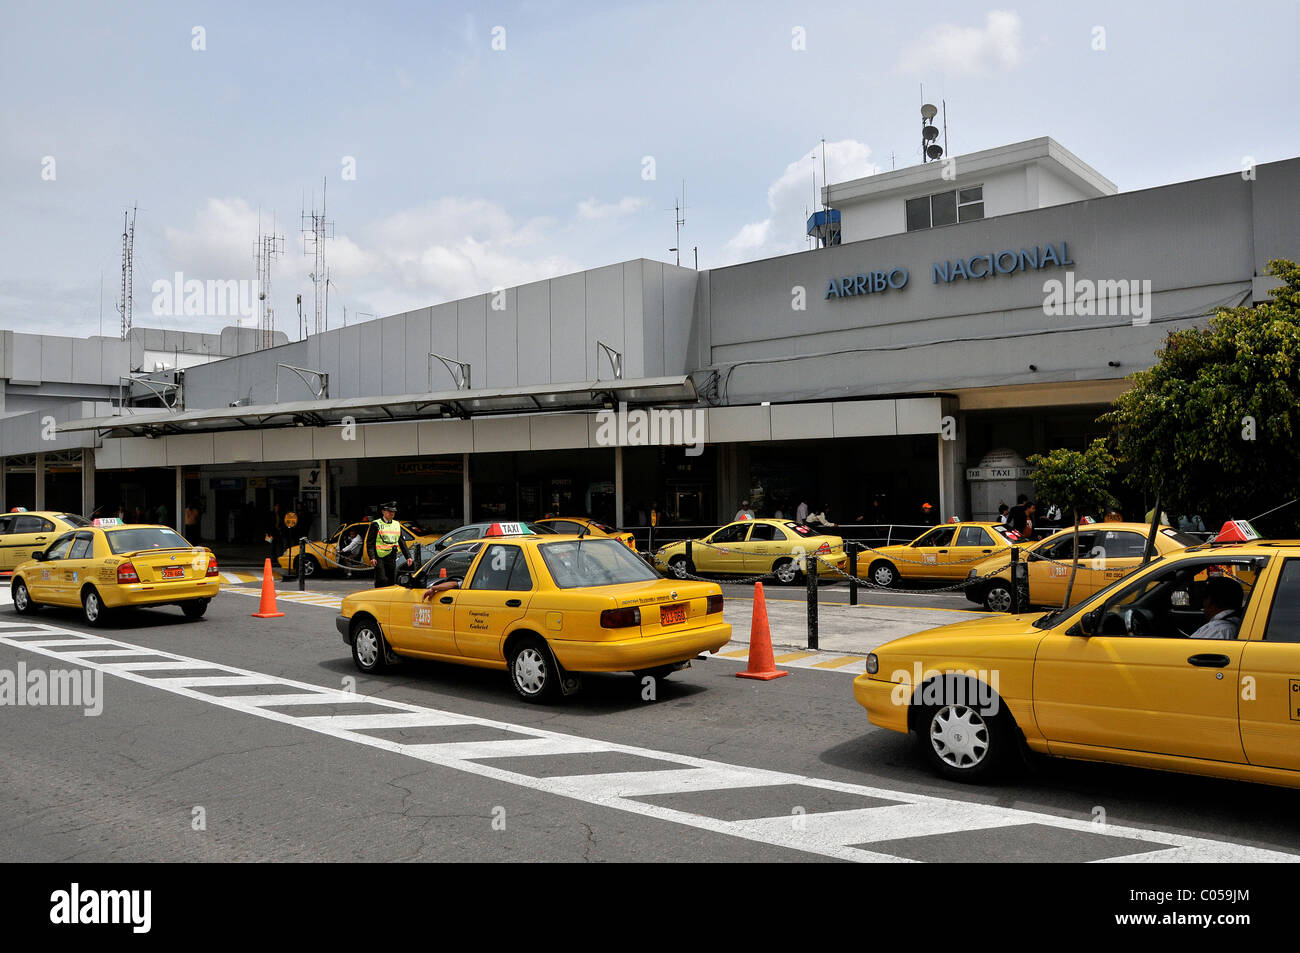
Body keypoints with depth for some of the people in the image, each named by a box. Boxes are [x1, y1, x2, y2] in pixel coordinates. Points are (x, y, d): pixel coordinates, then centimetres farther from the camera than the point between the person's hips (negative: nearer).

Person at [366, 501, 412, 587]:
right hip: (380, 558, -6)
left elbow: (402, 542, 20)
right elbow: (370, 542, -6)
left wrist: (408, 556, 12)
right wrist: (372, 557, -17)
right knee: (381, 581, -12)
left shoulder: (397, 524, 16)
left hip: (392, 558, 6)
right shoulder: (376, 524, -2)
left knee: (392, 583, 7)